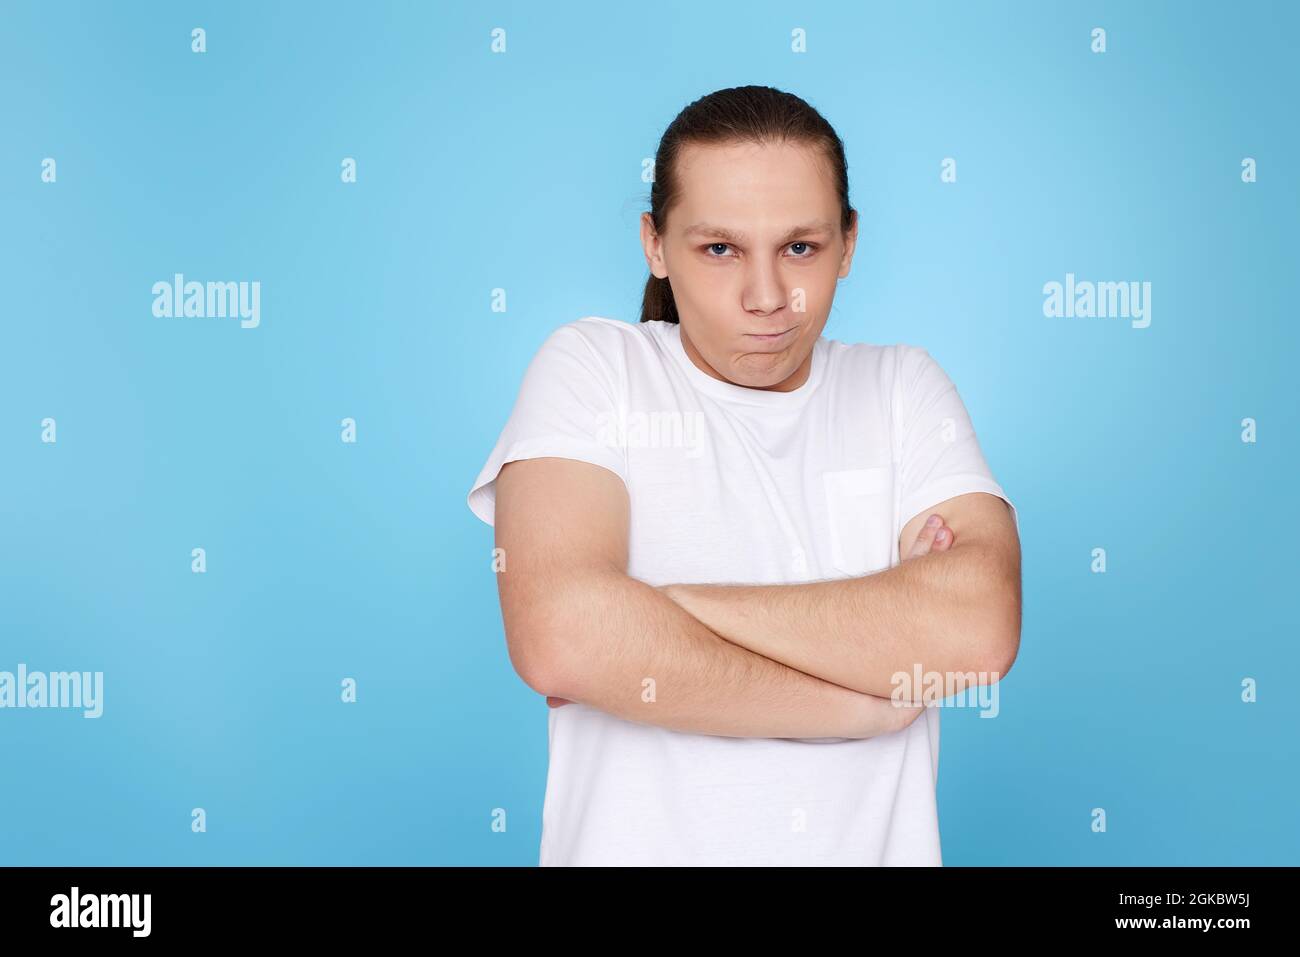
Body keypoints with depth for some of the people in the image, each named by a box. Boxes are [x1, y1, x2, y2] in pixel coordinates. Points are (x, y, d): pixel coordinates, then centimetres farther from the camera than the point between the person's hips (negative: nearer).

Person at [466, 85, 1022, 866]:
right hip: (636, 845, -2)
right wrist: (867, 702, -11)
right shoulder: (593, 366, -3)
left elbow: (978, 629, -13)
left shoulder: (903, 387, 4)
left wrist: (656, 611, -15)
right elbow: (560, 639, -19)